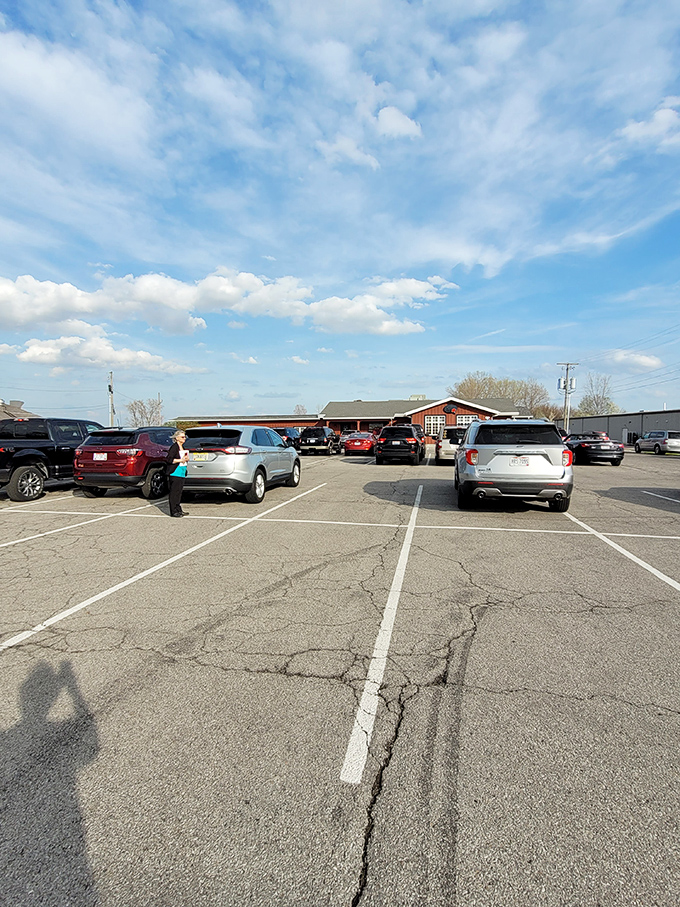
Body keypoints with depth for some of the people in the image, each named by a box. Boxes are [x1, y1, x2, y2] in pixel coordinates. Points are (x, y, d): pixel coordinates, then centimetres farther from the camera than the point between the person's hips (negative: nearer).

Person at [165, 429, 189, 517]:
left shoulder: (182, 447, 16)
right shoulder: (174, 447, -11)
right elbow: (168, 459, -18)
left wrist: (186, 459, 4)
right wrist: (180, 460, -18)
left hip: (182, 473, 9)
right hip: (175, 473, -9)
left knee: (179, 492, 13)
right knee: (174, 492, -5)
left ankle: (178, 510, 20)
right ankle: (173, 512, -1)